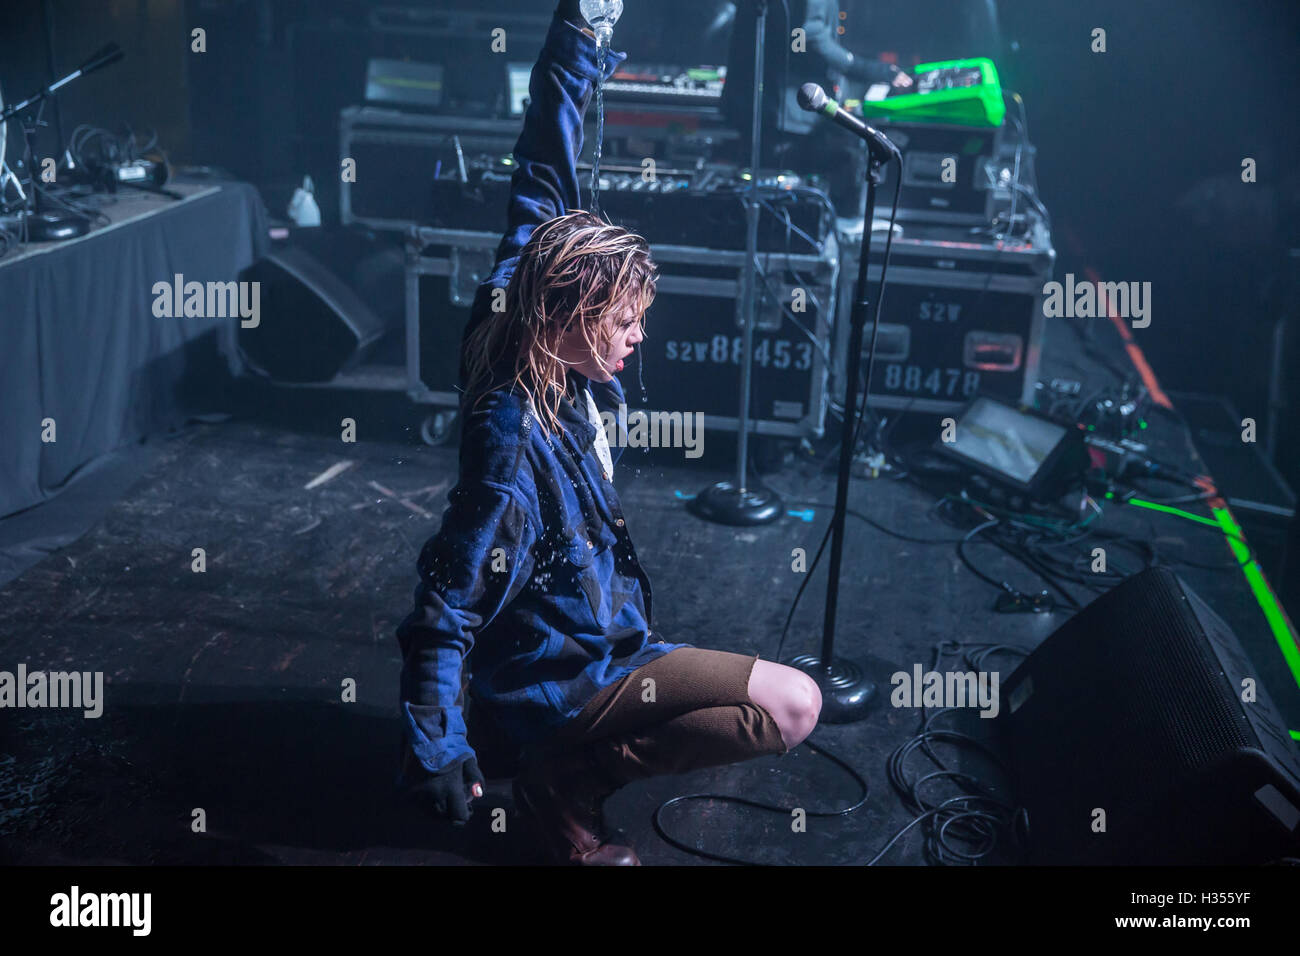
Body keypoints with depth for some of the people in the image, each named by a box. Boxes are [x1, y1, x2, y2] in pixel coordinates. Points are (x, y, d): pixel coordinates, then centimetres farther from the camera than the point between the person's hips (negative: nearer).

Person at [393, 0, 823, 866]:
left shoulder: (560, 368, -12)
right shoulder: (517, 443, -33)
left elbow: (544, 180, -8)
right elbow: (446, 608, -27)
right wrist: (434, 752, -22)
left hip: (580, 635, 9)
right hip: (562, 680, -9)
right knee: (793, 706, -13)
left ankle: (563, 757, 22)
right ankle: (566, 782, -4)